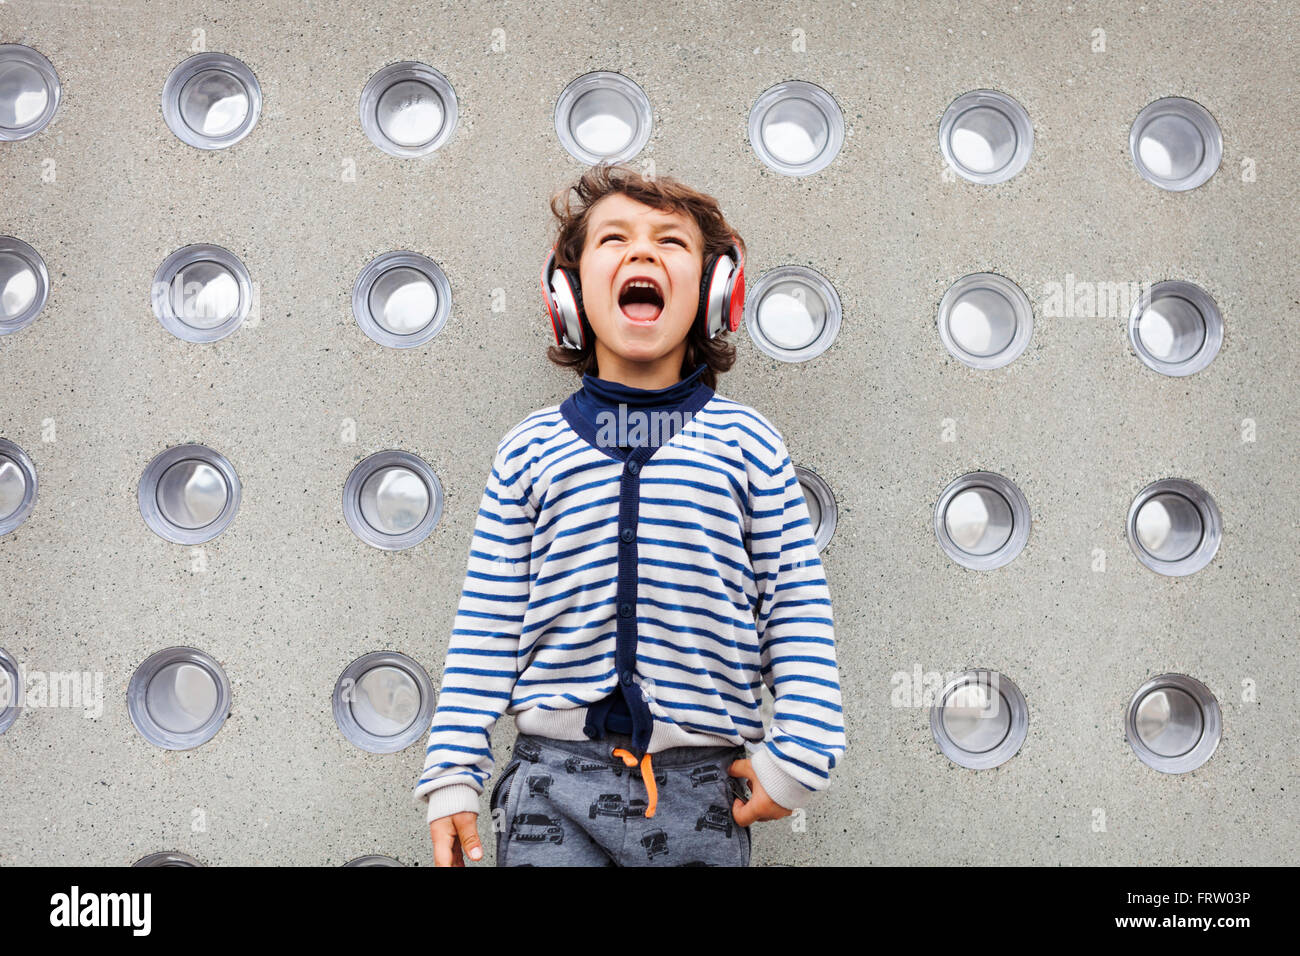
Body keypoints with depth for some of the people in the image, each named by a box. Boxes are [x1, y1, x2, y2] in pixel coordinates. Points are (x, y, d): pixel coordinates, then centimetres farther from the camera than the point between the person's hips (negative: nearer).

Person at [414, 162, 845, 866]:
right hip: (555, 785, 0)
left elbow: (797, 610, 4)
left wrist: (799, 757, -1)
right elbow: (486, 623, 6)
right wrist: (453, 774, 4)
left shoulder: (747, 443, 4)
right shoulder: (529, 450, 6)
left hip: (700, 791, 0)